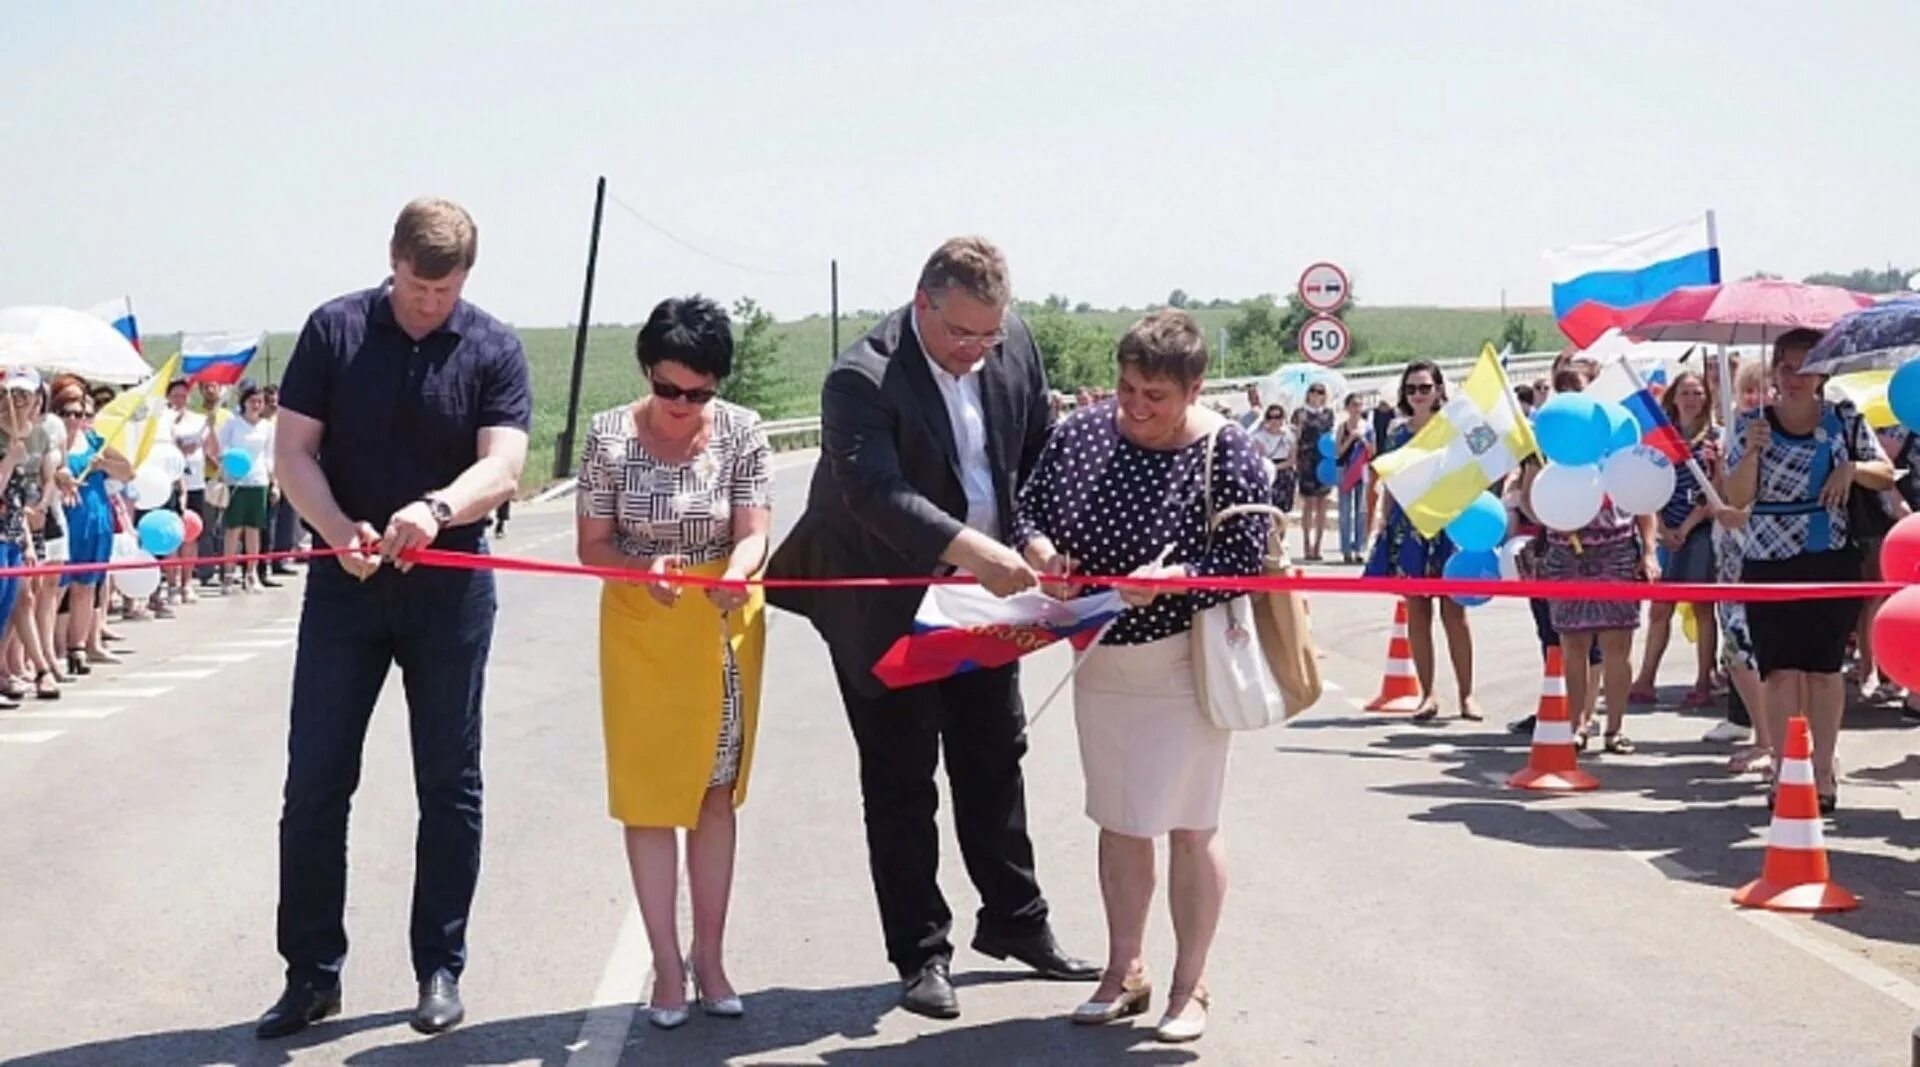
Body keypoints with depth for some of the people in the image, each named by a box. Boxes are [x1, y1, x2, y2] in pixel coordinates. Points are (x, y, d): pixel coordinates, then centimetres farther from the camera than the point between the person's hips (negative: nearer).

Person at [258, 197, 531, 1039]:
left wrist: (437, 509, -36)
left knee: (449, 784, 6)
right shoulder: (335, 330, -2)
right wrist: (339, 531, -23)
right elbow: (293, 449, -5)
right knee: (315, 781, 2)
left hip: (448, 586, 0)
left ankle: (440, 969, 16)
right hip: (344, 581, 1)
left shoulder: (493, 350, -4)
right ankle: (312, 972, 12)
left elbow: (501, 466, -15)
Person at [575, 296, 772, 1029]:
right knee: (650, 794, 1)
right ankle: (668, 966, 9)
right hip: (642, 629, -1)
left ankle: (710, 958, 19)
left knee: (715, 793, 9)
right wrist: (643, 568, -28)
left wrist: (736, 575, -35)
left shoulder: (742, 432, -9)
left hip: (724, 626, 1)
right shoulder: (610, 437, -11)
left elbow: (754, 534, -12)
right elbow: (592, 545, -7)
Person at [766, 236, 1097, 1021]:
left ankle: (1015, 922, 31)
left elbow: (1039, 453, 7)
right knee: (900, 780, 4)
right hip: (887, 609, -6)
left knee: (995, 760, 17)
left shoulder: (1015, 345, -5)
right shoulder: (862, 379, -24)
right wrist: (970, 549, -48)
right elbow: (876, 493, -36)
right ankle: (920, 953, 13)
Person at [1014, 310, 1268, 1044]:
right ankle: (1125, 973, 27)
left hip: (1184, 670, -5)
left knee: (1190, 829, 5)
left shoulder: (1225, 455, -15)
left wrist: (1167, 580, -32)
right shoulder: (1082, 432, -2)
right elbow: (1030, 508, 4)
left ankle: (1191, 985, 17)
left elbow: (1242, 560, -18)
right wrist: (1043, 552, -17)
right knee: (1119, 824, 14)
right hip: (1101, 665, 5)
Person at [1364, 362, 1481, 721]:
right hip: (1408, 528, 3)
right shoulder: (1398, 433, 8)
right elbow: (1390, 486, 12)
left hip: (1448, 526, -3)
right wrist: (1382, 522, 4)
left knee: (1454, 612, -2)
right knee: (1416, 613, 4)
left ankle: (1466, 694, 5)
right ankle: (1428, 694, 10)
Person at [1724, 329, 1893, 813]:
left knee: (1824, 668, 6)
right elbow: (1736, 498, -4)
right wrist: (1751, 452, -20)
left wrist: (1853, 469, -12)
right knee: (1782, 670, -5)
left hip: (1832, 563, 1)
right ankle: (1783, 772, -1)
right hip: (1769, 565, -1)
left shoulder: (1844, 419, 4)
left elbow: (1885, 474, 8)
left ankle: (1823, 771, 14)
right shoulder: (1752, 424, 2)